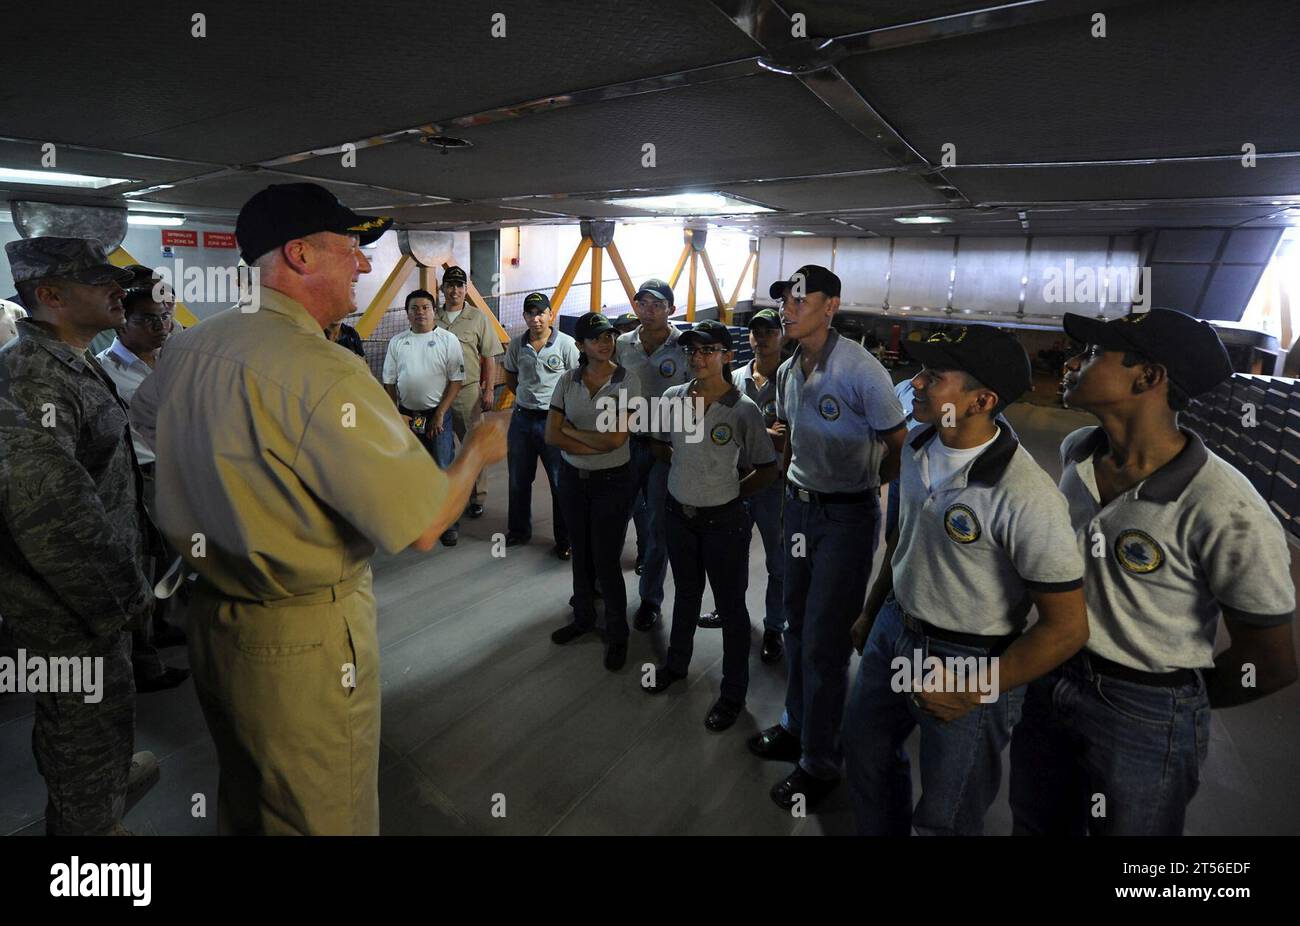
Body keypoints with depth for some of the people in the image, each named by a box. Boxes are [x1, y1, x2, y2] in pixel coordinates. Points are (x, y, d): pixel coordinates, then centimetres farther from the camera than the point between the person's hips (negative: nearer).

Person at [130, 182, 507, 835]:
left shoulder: (188, 345, 2)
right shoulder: (324, 374, -25)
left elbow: (144, 418, 25)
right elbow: (422, 528, -25)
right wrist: (479, 450, -8)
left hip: (210, 624, 9)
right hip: (306, 645, -8)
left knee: (243, 807, 28)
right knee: (325, 818, 11)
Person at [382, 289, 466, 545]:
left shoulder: (447, 339, -4)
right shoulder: (397, 342, 5)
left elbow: (456, 381, -7)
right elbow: (389, 383, 8)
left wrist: (439, 415, -12)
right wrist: (396, 415, -1)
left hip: (437, 414, -3)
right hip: (405, 415, 3)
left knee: (443, 470, -2)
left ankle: (449, 524, 9)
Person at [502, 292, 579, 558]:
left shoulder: (566, 344, -10)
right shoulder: (517, 344, 3)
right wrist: (529, 397, 7)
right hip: (522, 418, 4)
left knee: (561, 482, 3)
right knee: (519, 480, 16)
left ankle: (564, 540, 15)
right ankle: (519, 531, 34)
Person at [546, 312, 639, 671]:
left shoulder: (627, 380, -12)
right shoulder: (567, 381, -1)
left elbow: (616, 438, -19)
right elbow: (551, 435, -7)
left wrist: (570, 430, -10)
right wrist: (596, 446, -15)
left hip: (612, 481, -4)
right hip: (572, 478, 4)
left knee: (606, 561, 1)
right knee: (580, 552, 17)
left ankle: (617, 634, 21)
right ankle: (583, 617, 38)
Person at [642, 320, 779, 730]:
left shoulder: (744, 410, -17)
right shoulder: (673, 398, -4)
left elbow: (767, 470, -9)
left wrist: (729, 492, -6)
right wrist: (689, 473, 5)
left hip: (724, 521, -4)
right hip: (679, 513, 5)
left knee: (730, 606, 9)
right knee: (685, 593, 24)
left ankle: (733, 693, 25)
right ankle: (676, 664, 45)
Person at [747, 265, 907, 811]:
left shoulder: (861, 371, -20)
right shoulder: (788, 372, 3)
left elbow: (899, 447, -10)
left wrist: (865, 485, -1)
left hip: (848, 516, -7)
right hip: (801, 506, 7)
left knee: (824, 644, 0)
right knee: (798, 625, 17)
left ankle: (819, 764, 19)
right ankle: (798, 729, 37)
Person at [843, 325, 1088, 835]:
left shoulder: (1025, 497, -29)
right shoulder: (917, 448, -5)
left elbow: (1067, 627, -23)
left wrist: (974, 692, -18)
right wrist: (872, 611, 18)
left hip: (967, 660, -7)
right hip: (895, 627, 7)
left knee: (945, 818, 15)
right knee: (864, 746, 27)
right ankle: (878, 831, 55)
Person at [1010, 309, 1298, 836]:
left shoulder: (1224, 513, -26)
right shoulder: (1076, 453, -5)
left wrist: (1168, 703, 0)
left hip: (1146, 717, -5)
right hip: (1051, 681, 6)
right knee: (1037, 825, 24)